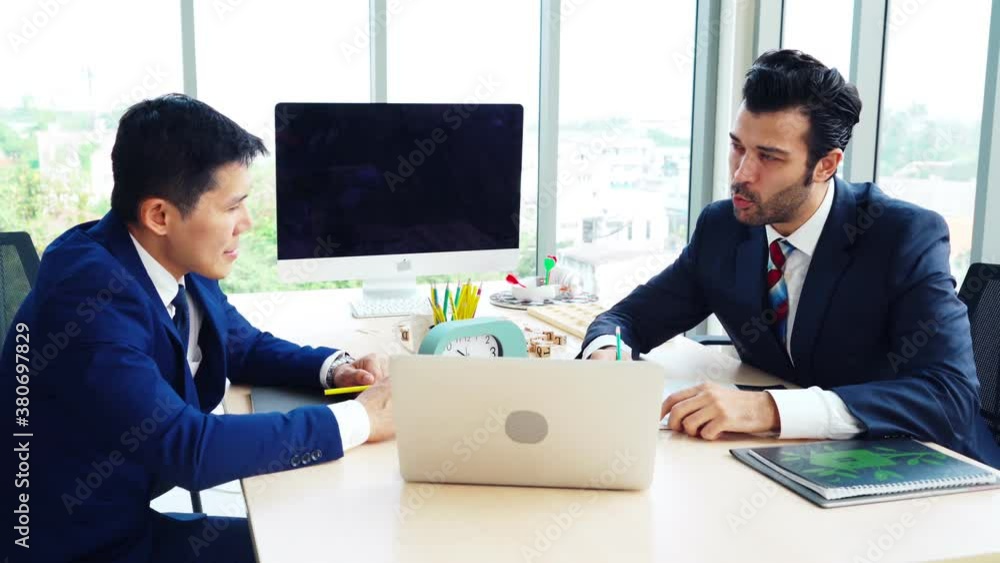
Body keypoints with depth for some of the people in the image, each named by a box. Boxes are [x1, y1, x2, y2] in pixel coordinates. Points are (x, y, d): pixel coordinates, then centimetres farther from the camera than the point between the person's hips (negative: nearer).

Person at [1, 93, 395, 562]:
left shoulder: (182, 262, -5)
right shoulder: (90, 292, -29)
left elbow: (245, 347, 14)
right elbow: (190, 449, -33)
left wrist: (336, 369, -6)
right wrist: (358, 419, -27)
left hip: (130, 517, 7)